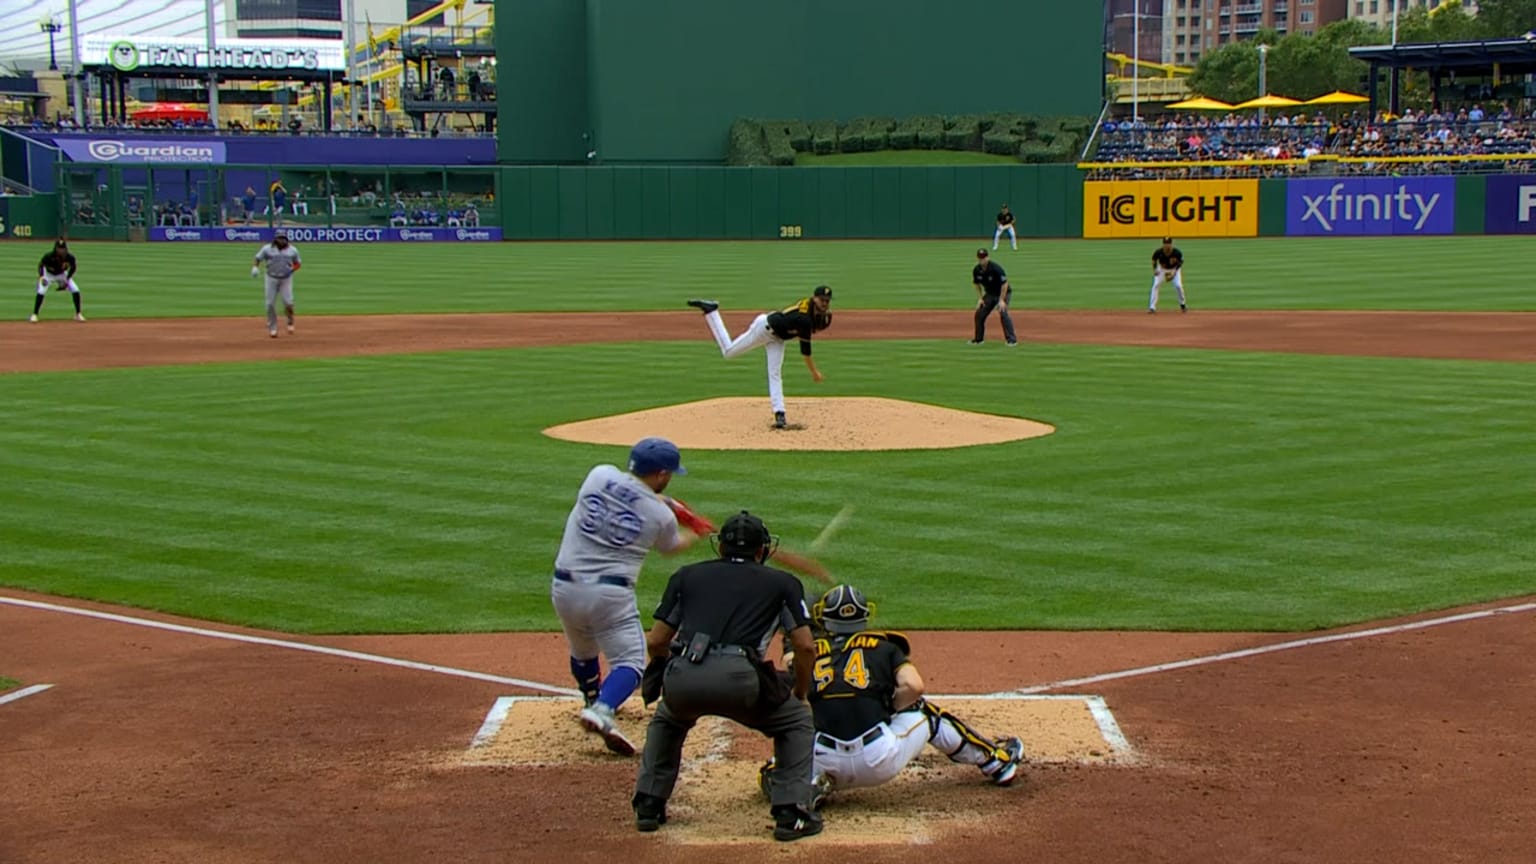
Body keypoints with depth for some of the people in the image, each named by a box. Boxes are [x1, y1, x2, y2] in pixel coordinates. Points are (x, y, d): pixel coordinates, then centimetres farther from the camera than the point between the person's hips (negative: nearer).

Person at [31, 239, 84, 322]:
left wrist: (67, 279, -15)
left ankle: (78, 315, 7)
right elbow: (41, 265, -17)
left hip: (62, 274, 2)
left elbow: (73, 267, -9)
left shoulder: (70, 257, -30)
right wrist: (41, 277, -32)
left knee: (75, 290, -9)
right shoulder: (49, 256, -35)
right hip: (48, 274, -2)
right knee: (41, 292, -22)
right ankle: (34, 315, -10)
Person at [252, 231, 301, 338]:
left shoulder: (292, 250, 1)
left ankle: (290, 322, 16)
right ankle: (272, 328, 13)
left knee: (288, 302, -12)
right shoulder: (267, 249, -4)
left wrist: (292, 270, -10)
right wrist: (255, 267, -19)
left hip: (286, 279, 0)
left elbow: (298, 263, 11)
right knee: (270, 304, 0)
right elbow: (258, 259, 2)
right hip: (271, 278, 0)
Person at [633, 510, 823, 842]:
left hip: (681, 677, 3)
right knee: (796, 721, 24)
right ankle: (791, 813, 12)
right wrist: (800, 694, 31)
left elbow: (655, 642, 22)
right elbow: (805, 647, 14)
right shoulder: (782, 582, 22)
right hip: (738, 677, -3)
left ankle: (648, 806, 29)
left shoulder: (687, 575, 26)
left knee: (666, 721, 37)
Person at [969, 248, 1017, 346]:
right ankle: (978, 338, 18)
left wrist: (1002, 300, -28)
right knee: (979, 314, 1)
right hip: (990, 294, 6)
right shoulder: (976, 270, -10)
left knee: (1003, 312, -25)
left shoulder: (995, 268, -28)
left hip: (1003, 293, -6)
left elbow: (1004, 284, -25)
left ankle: (1012, 339, -23)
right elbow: (977, 284, 8)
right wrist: (980, 298, 0)